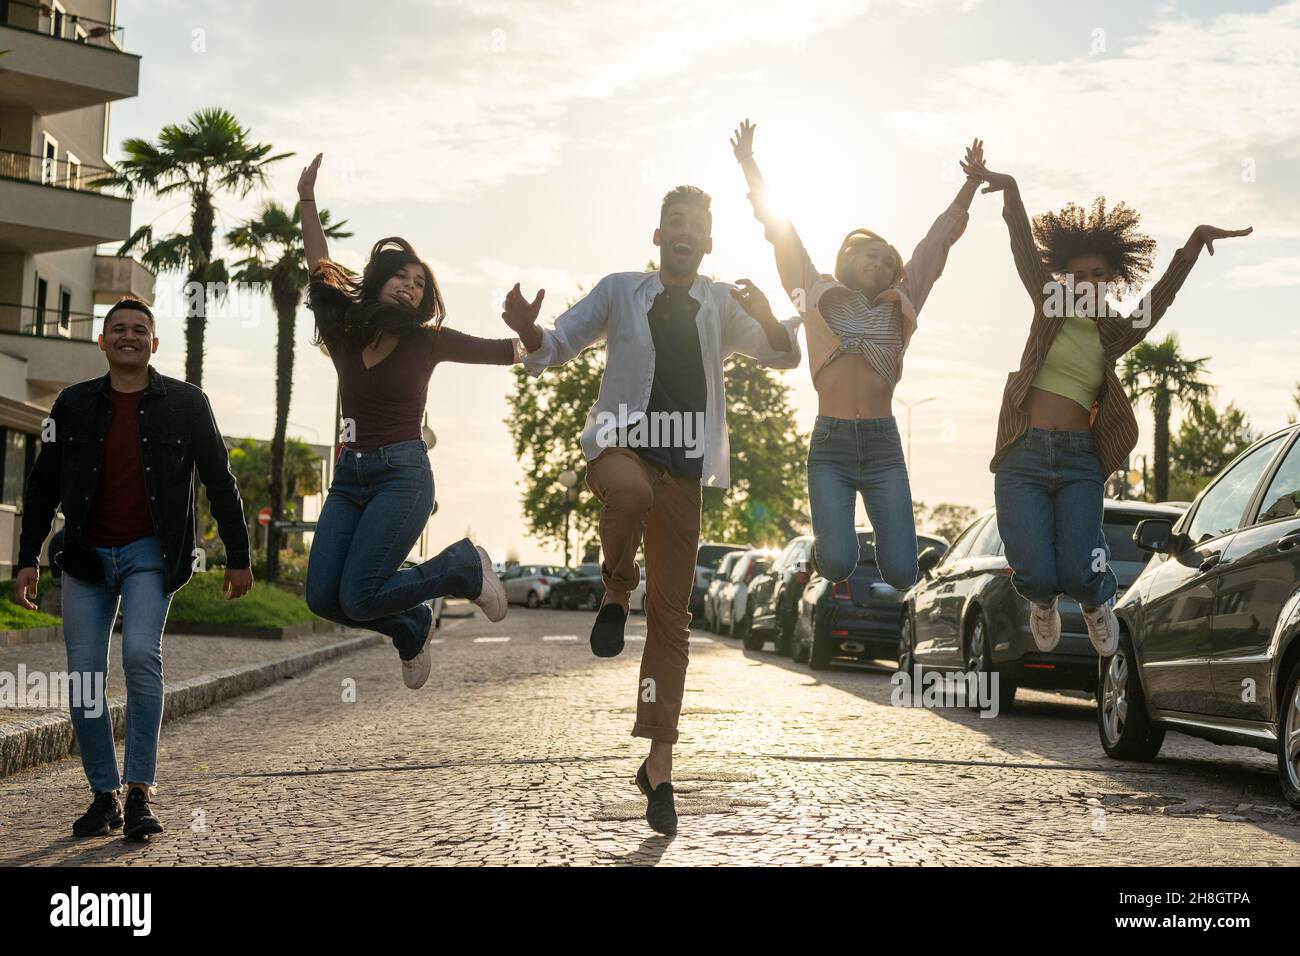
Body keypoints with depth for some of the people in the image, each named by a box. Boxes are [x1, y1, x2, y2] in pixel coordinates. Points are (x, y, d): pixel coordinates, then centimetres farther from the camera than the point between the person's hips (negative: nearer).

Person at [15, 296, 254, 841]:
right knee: (85, 675, -1)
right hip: (86, 555, 3)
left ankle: (141, 792, -15)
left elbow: (220, 483, 6)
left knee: (141, 653, -22)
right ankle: (104, 796, 10)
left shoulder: (185, 403, 1)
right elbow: (42, 486, 10)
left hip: (150, 553, -3)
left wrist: (238, 557, 5)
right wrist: (28, 559, 3)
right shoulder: (74, 404, 6)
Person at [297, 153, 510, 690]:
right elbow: (320, 269, 11)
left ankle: (464, 566, 7)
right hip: (349, 477, 5)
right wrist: (307, 200, 6)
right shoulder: (344, 335, 9)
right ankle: (410, 625, 22)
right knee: (322, 597, -6)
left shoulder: (427, 341, 1)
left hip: (402, 475, -5)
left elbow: (509, 351, 5)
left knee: (357, 597, -17)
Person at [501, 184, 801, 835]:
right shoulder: (619, 291, 9)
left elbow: (783, 356, 8)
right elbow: (555, 350, 11)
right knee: (630, 492, -41)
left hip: (684, 470, 2)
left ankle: (659, 767, 6)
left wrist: (767, 319, -15)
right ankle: (616, 593, -10)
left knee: (671, 617, 0)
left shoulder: (721, 304, 13)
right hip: (621, 445, -2)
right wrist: (528, 331, -13)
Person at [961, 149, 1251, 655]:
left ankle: (1096, 600, 23)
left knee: (1079, 574, -16)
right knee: (1036, 575, -14)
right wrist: (1009, 190, -21)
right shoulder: (1049, 308, 7)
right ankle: (1043, 601, 25)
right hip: (1024, 458, -1)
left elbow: (1161, 296, -6)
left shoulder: (1115, 334, 9)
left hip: (1079, 461, 1)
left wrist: (1193, 243, -23)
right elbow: (1026, 251, -6)